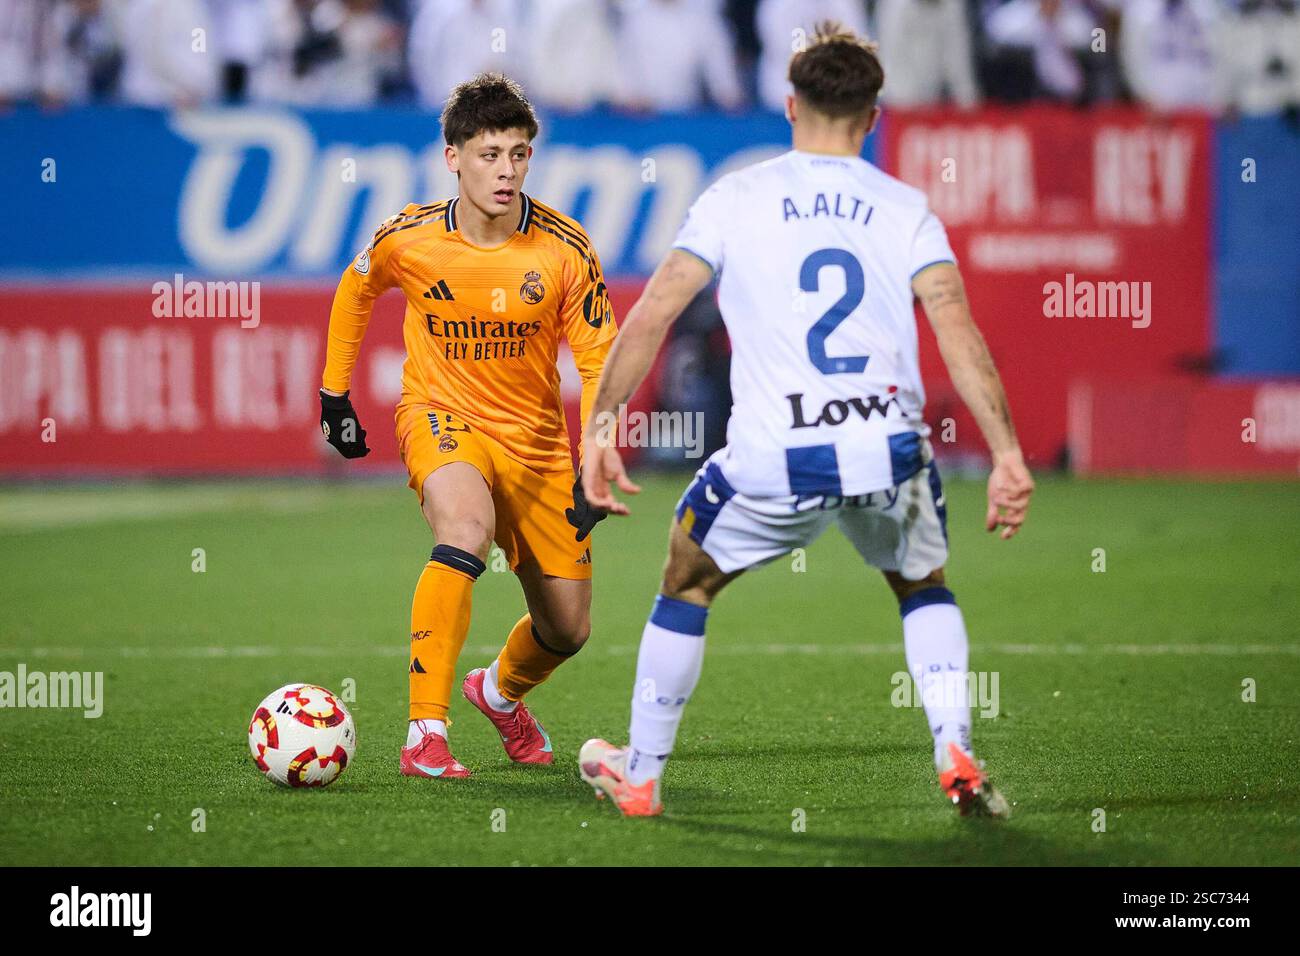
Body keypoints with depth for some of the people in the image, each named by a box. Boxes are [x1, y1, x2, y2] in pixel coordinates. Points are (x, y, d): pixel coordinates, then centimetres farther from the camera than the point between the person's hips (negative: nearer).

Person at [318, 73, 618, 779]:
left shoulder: (564, 249, -15)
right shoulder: (409, 237, -14)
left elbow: (598, 358, -9)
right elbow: (355, 291, 9)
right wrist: (335, 396, 10)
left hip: (537, 441, 3)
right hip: (441, 416, -2)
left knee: (568, 629, 7)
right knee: (468, 524, -36)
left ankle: (502, 690, 45)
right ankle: (425, 736, -36)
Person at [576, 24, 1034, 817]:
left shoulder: (736, 198, 6)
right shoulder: (905, 209, 8)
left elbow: (651, 314, 0)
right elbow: (959, 329, -3)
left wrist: (600, 430, 6)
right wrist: (1009, 455, -5)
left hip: (773, 461, -1)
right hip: (890, 451, 1)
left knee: (688, 582, 25)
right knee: (925, 586, 29)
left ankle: (639, 778, 30)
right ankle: (956, 753, 9)